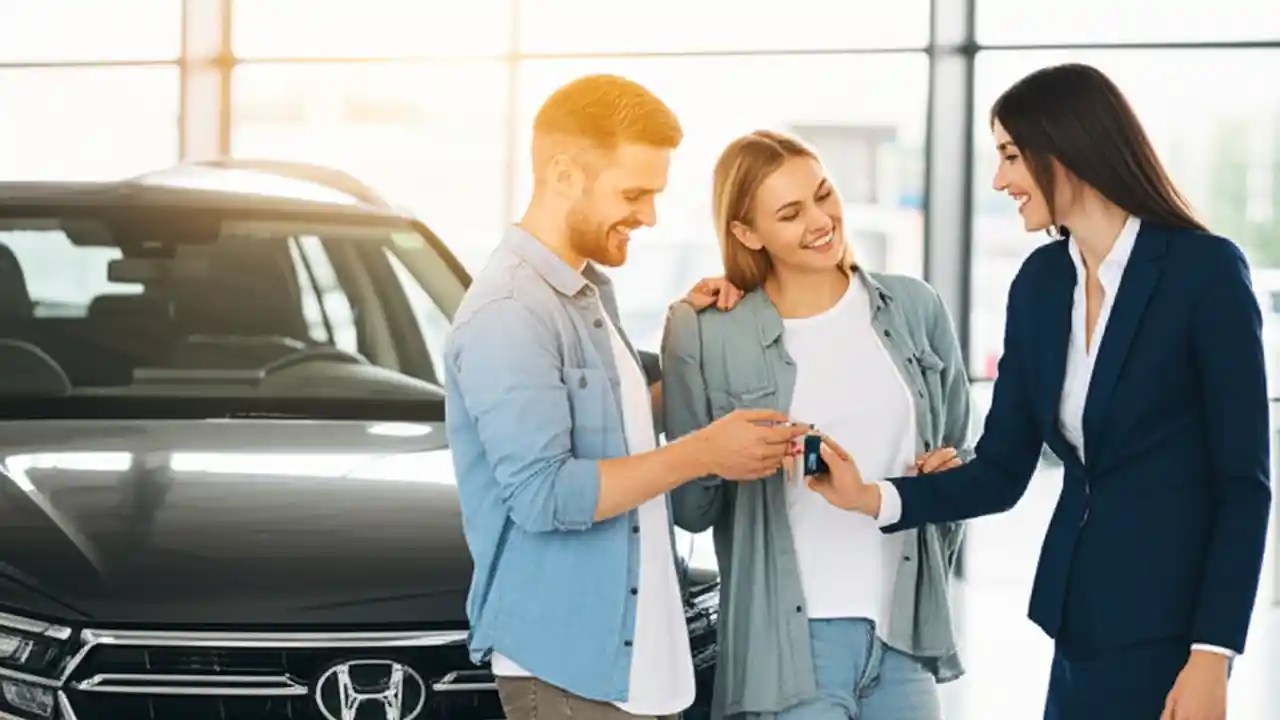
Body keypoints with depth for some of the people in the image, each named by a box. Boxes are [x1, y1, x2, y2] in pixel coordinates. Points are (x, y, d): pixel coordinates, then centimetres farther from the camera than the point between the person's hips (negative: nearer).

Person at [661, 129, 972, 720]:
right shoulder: (707, 335, -4)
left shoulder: (914, 308, 7)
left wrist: (946, 477, -1)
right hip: (793, 640, -4)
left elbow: (956, 454, 20)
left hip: (905, 629, 4)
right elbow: (689, 510, 0)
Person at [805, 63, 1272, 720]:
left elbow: (1245, 484, -10)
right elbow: (1000, 472, 7)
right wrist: (872, 497, -8)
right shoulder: (1041, 281, 7)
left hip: (1168, 625, -6)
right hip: (1080, 614, 6)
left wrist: (1213, 653, -15)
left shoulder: (1205, 270, -11)